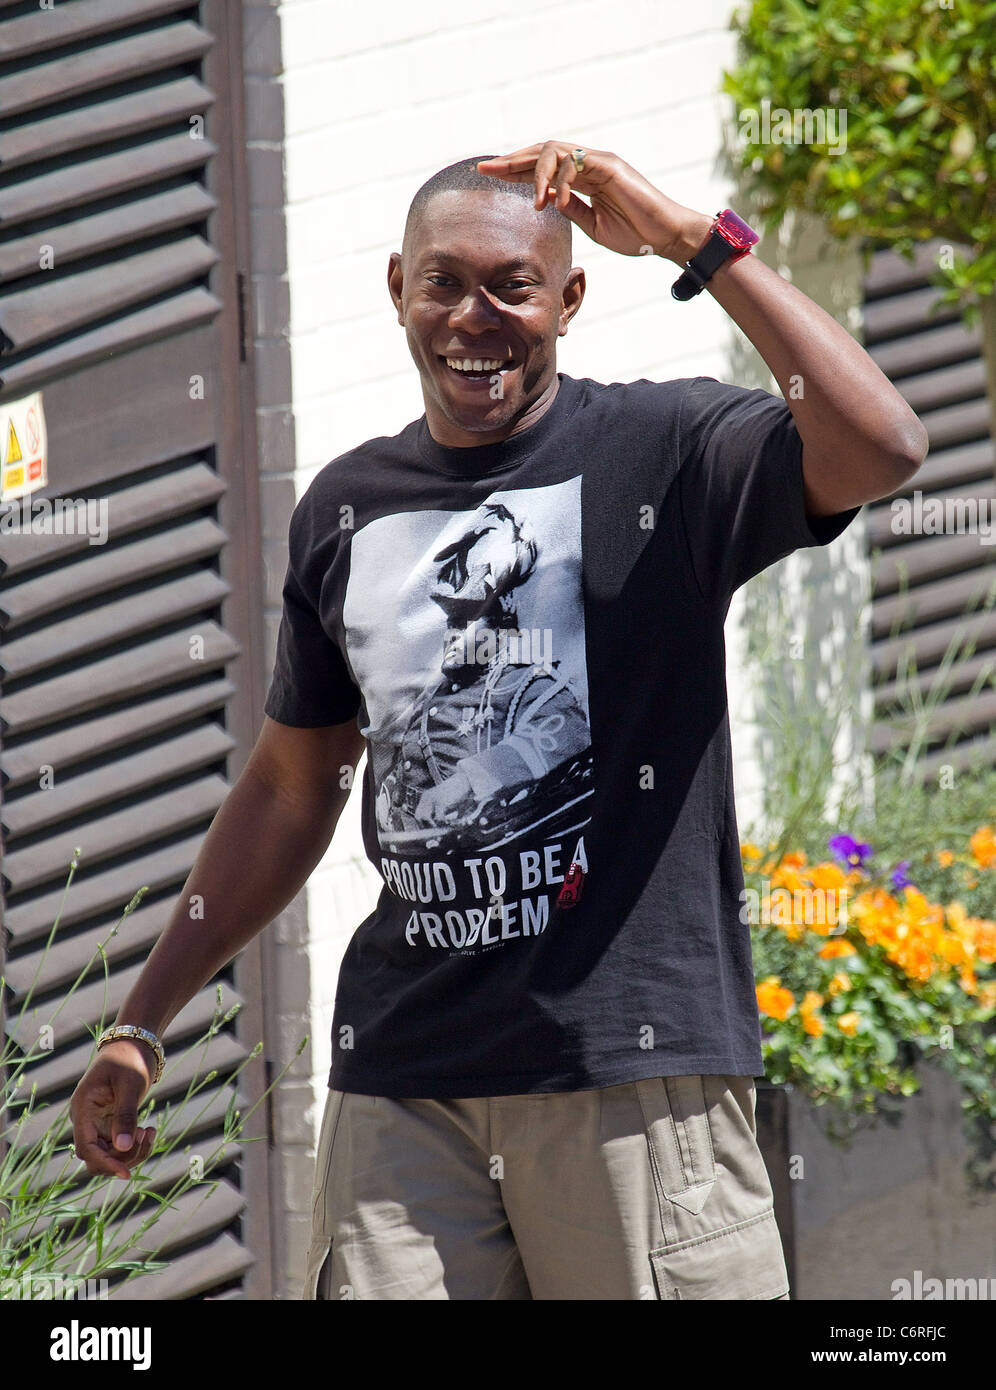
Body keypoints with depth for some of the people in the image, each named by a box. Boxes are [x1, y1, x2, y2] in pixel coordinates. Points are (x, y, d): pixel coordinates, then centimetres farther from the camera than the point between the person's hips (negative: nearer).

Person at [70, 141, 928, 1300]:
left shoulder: (663, 455, -1)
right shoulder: (345, 509, 14)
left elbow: (880, 451, -21)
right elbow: (289, 789, 24)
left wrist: (696, 242, -19)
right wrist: (142, 1020, 23)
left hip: (634, 1065, -4)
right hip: (401, 1078, 4)